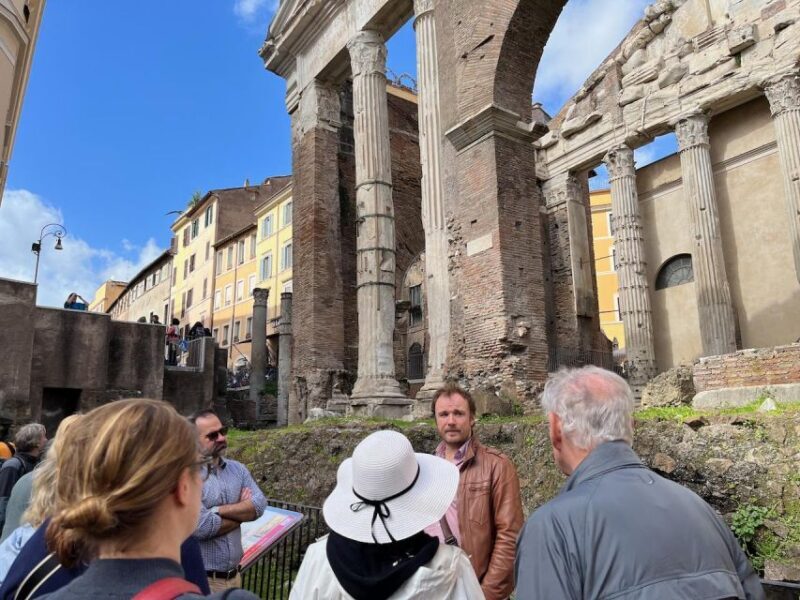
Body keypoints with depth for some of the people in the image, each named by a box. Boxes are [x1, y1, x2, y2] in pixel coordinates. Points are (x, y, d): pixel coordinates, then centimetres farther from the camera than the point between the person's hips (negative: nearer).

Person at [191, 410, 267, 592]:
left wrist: (218, 509, -20)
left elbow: (259, 505, -8)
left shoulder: (237, 469, 4)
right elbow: (201, 527, -24)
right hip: (201, 579, -6)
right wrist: (242, 511, -8)